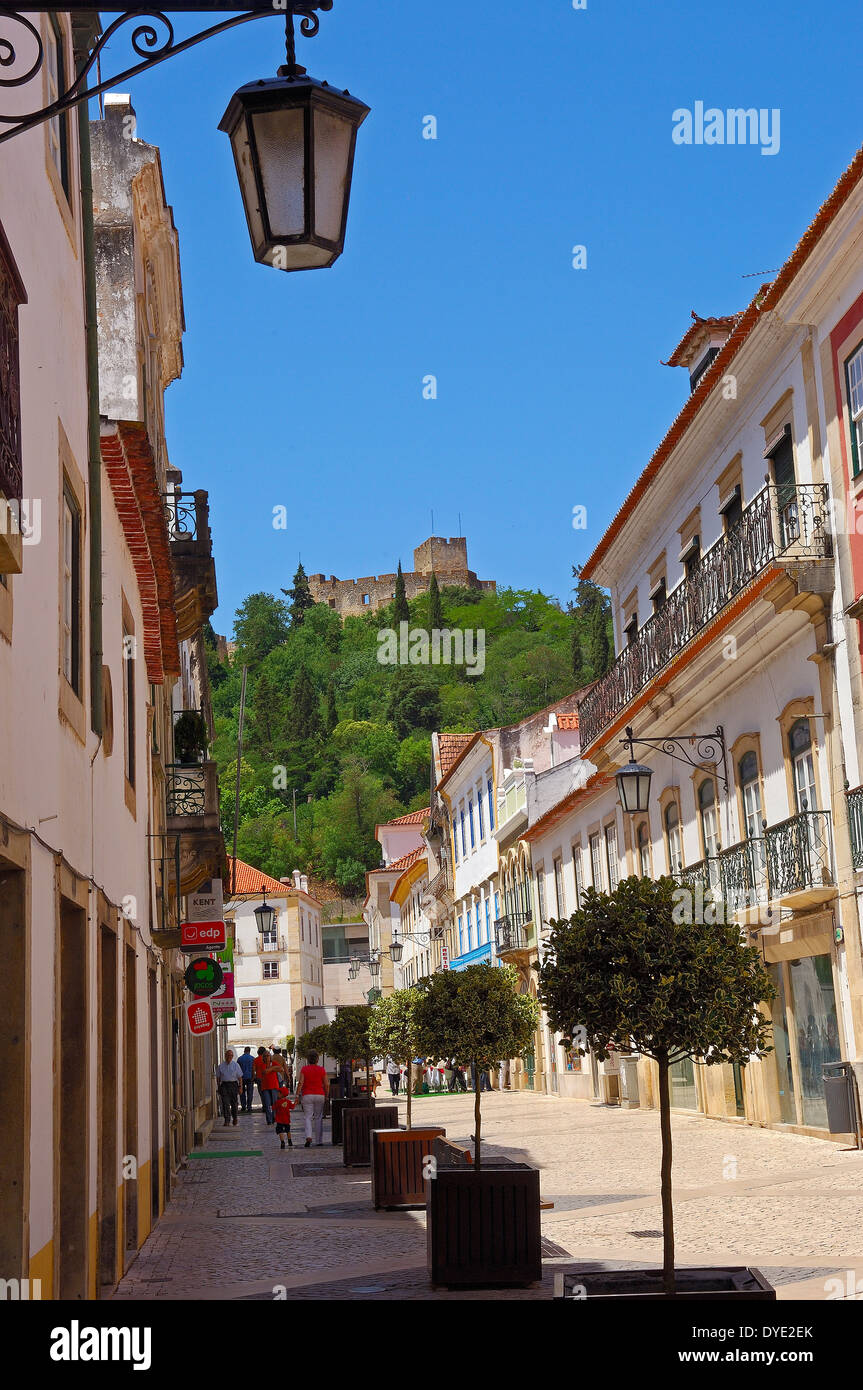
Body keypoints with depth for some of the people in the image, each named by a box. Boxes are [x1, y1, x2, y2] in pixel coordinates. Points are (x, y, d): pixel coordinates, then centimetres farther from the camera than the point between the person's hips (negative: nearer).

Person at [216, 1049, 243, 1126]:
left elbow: (240, 1077, 5)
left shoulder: (235, 1065, 5)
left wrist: (240, 1087, -1)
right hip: (224, 1085, 0)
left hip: (233, 1085, 0)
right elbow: (218, 1077, 10)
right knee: (225, 1103, -8)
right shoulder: (221, 1066, 6)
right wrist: (219, 1087, 4)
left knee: (234, 1103, 8)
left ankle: (235, 1118, 27)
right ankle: (227, 1120, -8)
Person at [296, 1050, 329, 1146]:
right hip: (319, 1095, 1)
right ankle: (319, 1141, 11)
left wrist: (297, 1096, -9)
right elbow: (326, 1085, 1)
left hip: (307, 1095, -1)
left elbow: (301, 1083, -10)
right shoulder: (321, 1070, 2)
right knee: (318, 1118, 10)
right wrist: (326, 1097, 12)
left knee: (308, 1117, 1)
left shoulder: (304, 1069, -1)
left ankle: (308, 1137, -22)